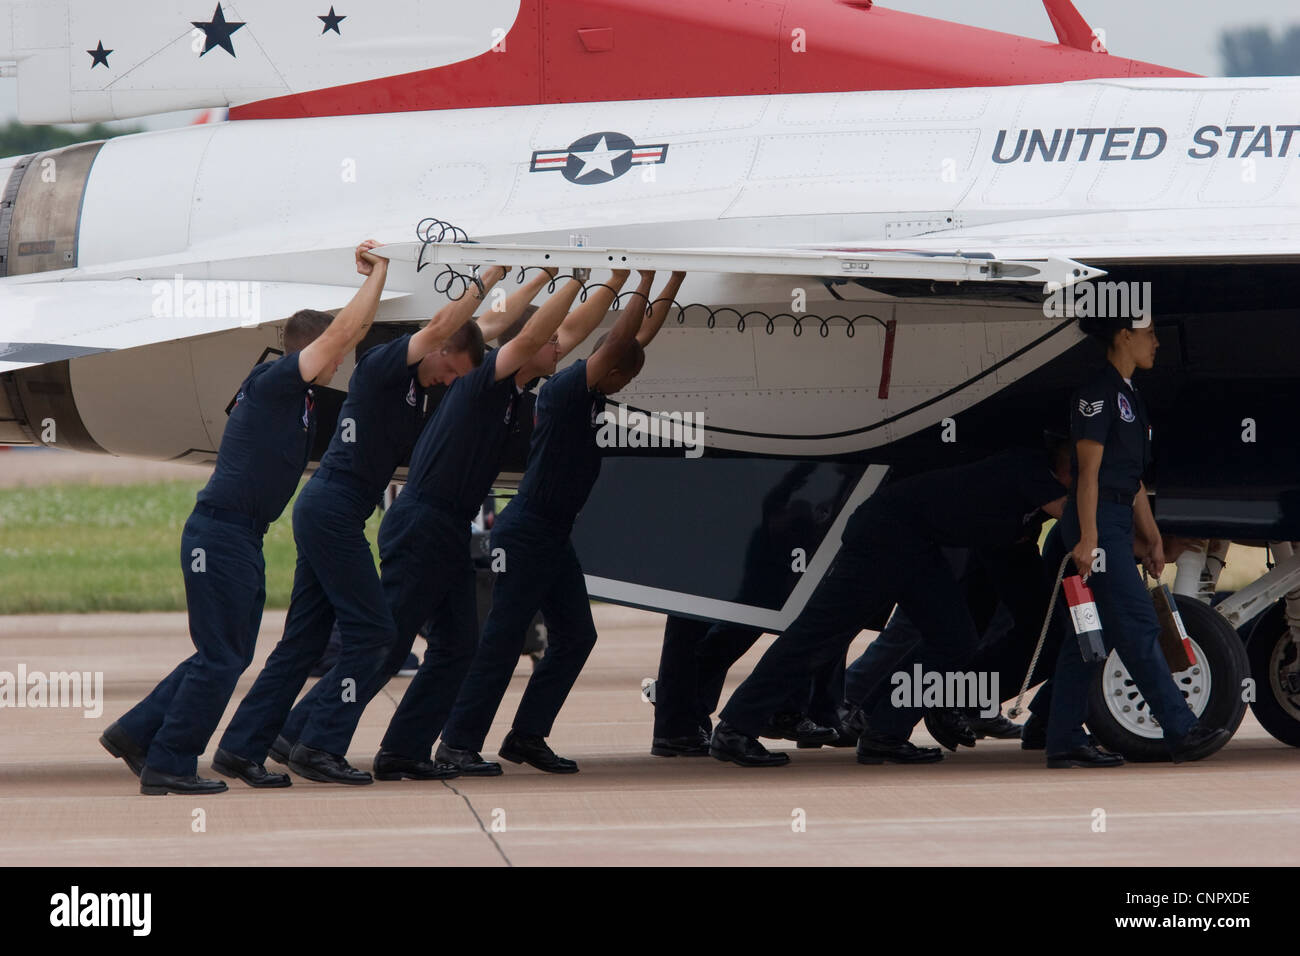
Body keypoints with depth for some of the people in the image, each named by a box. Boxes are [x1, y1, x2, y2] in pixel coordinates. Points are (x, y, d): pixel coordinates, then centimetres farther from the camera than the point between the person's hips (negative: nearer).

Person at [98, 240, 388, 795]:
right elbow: (342, 333, -16)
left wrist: (375, 278, 19)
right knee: (220, 657, -7)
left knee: (229, 655, 13)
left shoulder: (302, 400, 16)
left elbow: (352, 334, 26)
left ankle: (136, 733, 19)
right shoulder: (272, 383, -11)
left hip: (242, 538, 10)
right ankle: (168, 765, -2)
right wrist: (377, 275, -7)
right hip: (220, 532, -10)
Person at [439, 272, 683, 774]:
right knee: (502, 642, -8)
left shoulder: (593, 394, 11)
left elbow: (640, 337, 19)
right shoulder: (564, 390, -14)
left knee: (575, 637, 8)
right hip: (526, 533, -10)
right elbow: (617, 342, -25)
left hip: (556, 539, 10)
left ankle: (527, 736, 12)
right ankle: (458, 744, -5)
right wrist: (644, 284, -20)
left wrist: (675, 282, 17)